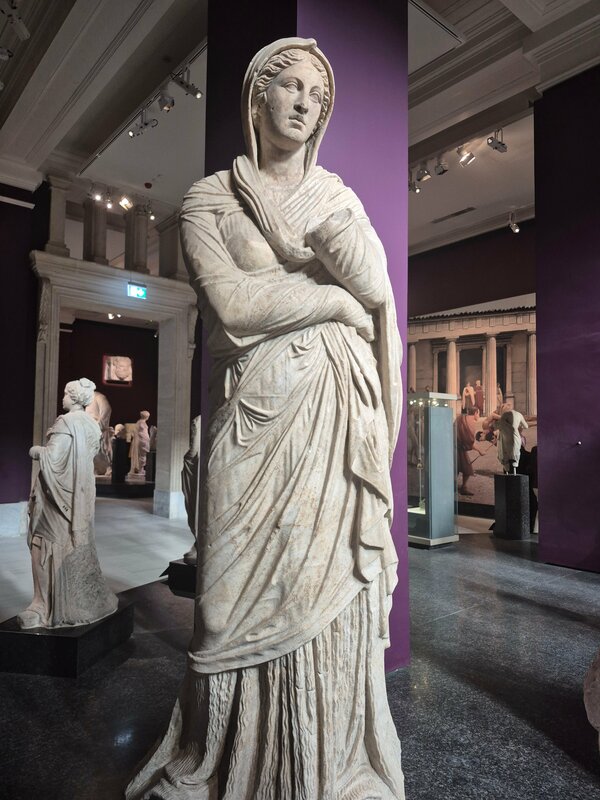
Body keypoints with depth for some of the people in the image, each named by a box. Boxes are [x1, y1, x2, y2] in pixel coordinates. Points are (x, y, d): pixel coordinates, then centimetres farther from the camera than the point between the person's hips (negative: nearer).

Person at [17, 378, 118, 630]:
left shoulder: (66, 422, -16)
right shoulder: (92, 425, 7)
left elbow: (52, 457, -21)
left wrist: (35, 450, 1)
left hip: (60, 495, -8)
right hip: (81, 494, 8)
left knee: (55, 547, -1)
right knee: (78, 546, 16)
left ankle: (51, 609, 5)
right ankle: (87, 602, 26)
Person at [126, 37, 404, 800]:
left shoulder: (338, 195, 18)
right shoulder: (209, 200, 8)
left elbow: (376, 286, 3)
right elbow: (230, 304, -9)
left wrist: (307, 216, -8)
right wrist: (336, 300, -3)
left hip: (339, 416, 3)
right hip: (257, 412, -2)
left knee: (331, 594, 5)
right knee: (250, 595, 2)